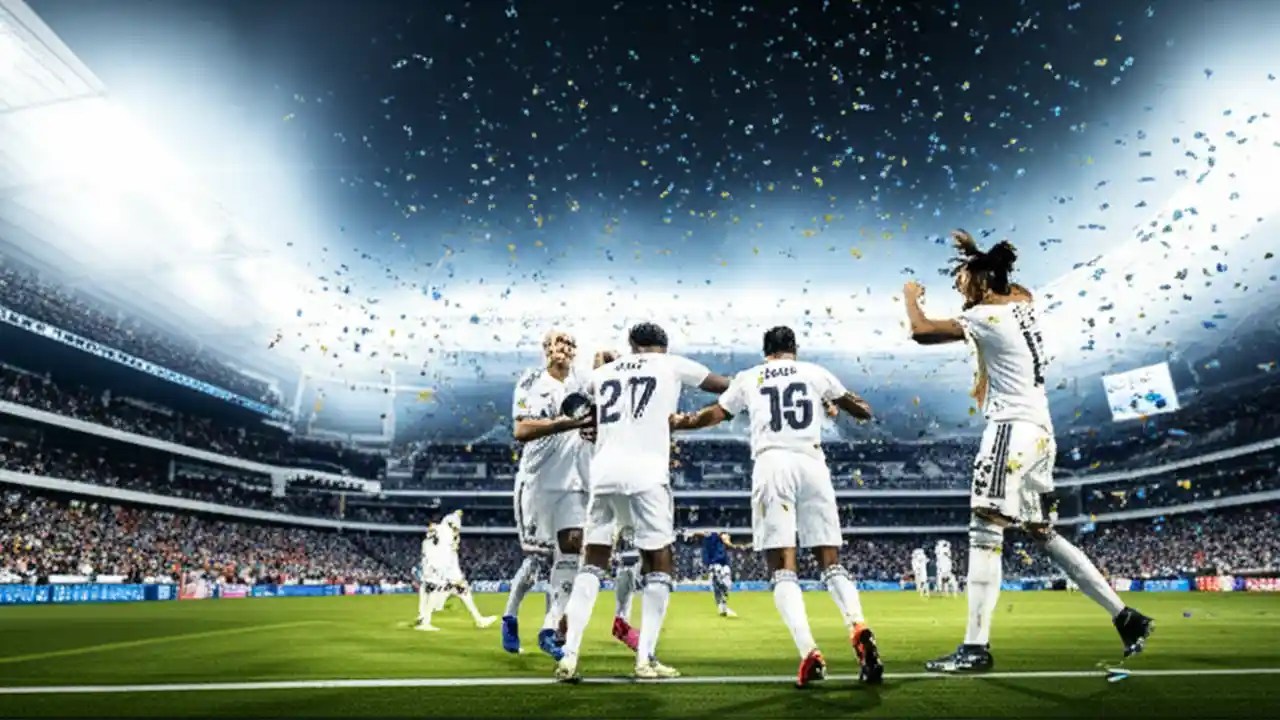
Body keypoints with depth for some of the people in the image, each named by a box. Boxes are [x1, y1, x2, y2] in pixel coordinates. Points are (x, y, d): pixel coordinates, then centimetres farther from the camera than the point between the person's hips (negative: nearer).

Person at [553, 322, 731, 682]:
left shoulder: (602, 373, 20)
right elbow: (727, 387, 18)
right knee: (659, 565, 10)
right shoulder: (672, 365, 11)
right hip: (645, 473, -3)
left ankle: (569, 656, 8)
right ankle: (646, 658, 8)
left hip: (604, 471, 4)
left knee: (593, 563, 13)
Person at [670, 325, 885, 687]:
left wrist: (678, 421, 47)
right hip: (812, 465, 2)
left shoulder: (748, 378, 17)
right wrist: (863, 409, 55)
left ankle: (809, 652, -16)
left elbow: (714, 414, 29)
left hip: (771, 466, -1)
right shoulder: (815, 373, 18)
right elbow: (860, 409, 31)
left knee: (783, 569, -1)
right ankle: (858, 626, -15)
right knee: (831, 561, 9)